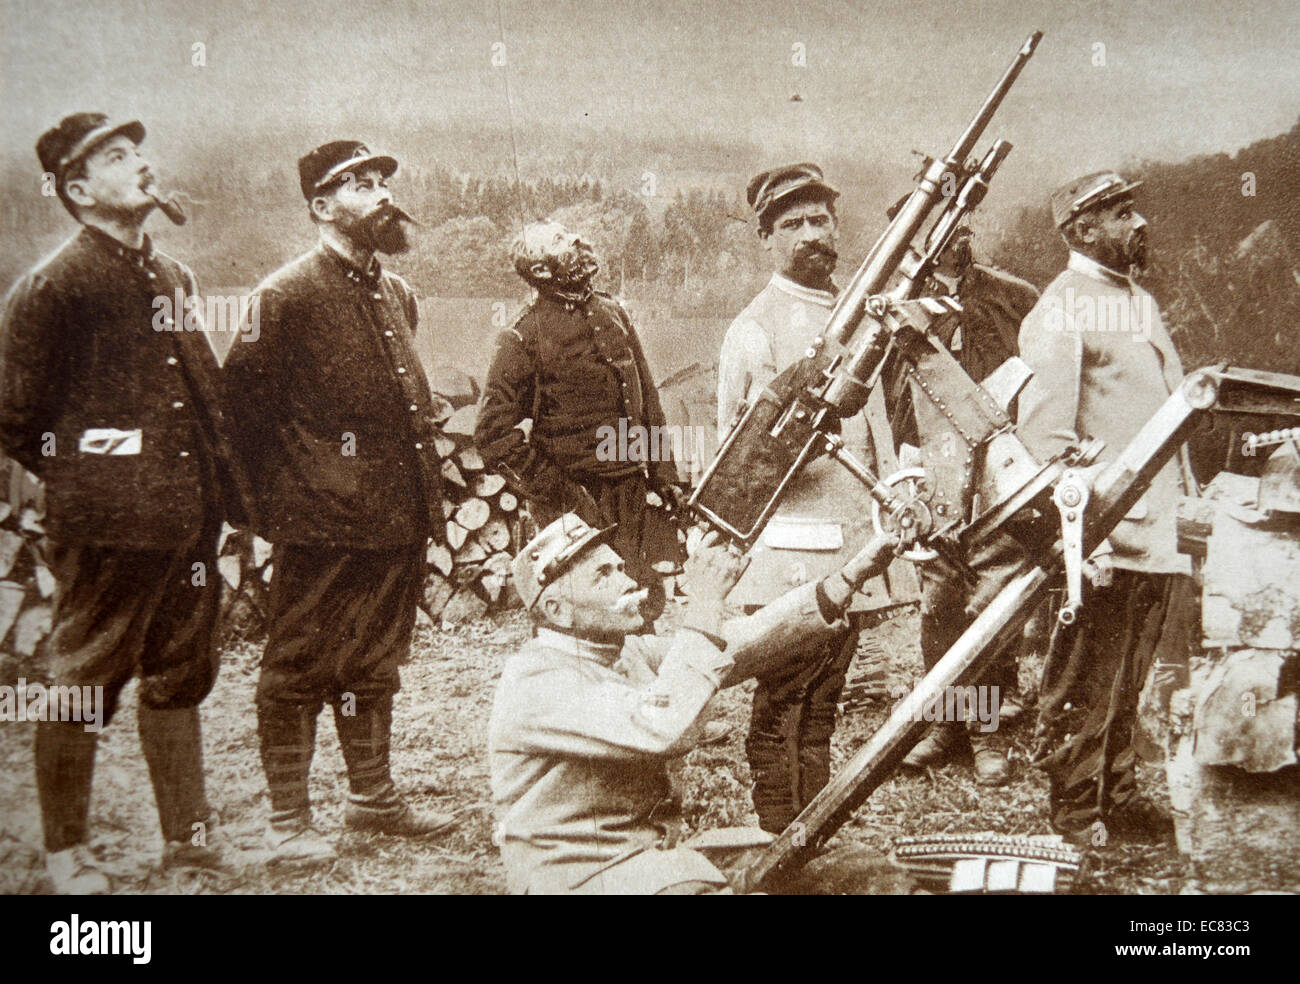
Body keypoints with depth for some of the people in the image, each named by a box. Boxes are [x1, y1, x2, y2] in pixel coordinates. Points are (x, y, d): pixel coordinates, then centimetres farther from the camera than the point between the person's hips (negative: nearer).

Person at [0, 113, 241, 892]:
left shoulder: (175, 277, 14)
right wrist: (81, 479, 1)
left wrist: (222, 492, 13)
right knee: (85, 684, 4)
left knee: (180, 677, 14)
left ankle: (189, 834, 26)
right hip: (107, 528, -7)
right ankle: (67, 854, 18)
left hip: (188, 519, 7)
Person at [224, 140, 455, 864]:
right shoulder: (284, 296, -9)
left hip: (397, 521, 7)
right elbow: (246, 404, -10)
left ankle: (374, 797, 30)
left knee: (376, 664, 17)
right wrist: (278, 501, -8)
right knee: (300, 669, 3)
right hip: (322, 527, -7)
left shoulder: (398, 295, 14)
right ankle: (289, 820, 13)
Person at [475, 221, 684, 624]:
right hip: (575, 499, -5)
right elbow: (493, 435, -11)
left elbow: (648, 404, 18)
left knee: (648, 602, 10)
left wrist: (664, 478, 12)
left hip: (634, 490, 6)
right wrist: (562, 496, -14)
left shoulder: (612, 313, 11)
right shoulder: (524, 337, -7)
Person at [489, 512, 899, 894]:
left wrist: (847, 580, -4)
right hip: (583, 880, -8)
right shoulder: (535, 678, -19)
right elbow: (665, 731, -32)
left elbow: (738, 645, 4)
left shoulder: (629, 654, 8)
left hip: (653, 856, 8)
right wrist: (705, 601, -27)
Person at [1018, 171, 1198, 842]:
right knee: (1084, 686, 1)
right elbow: (1043, 431, -16)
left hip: (1161, 531, 8)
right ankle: (1076, 816, 11)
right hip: (1107, 535, -8)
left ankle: (1118, 800, 26)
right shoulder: (1061, 309, -8)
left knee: (1130, 683, 15)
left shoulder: (1140, 302, 19)